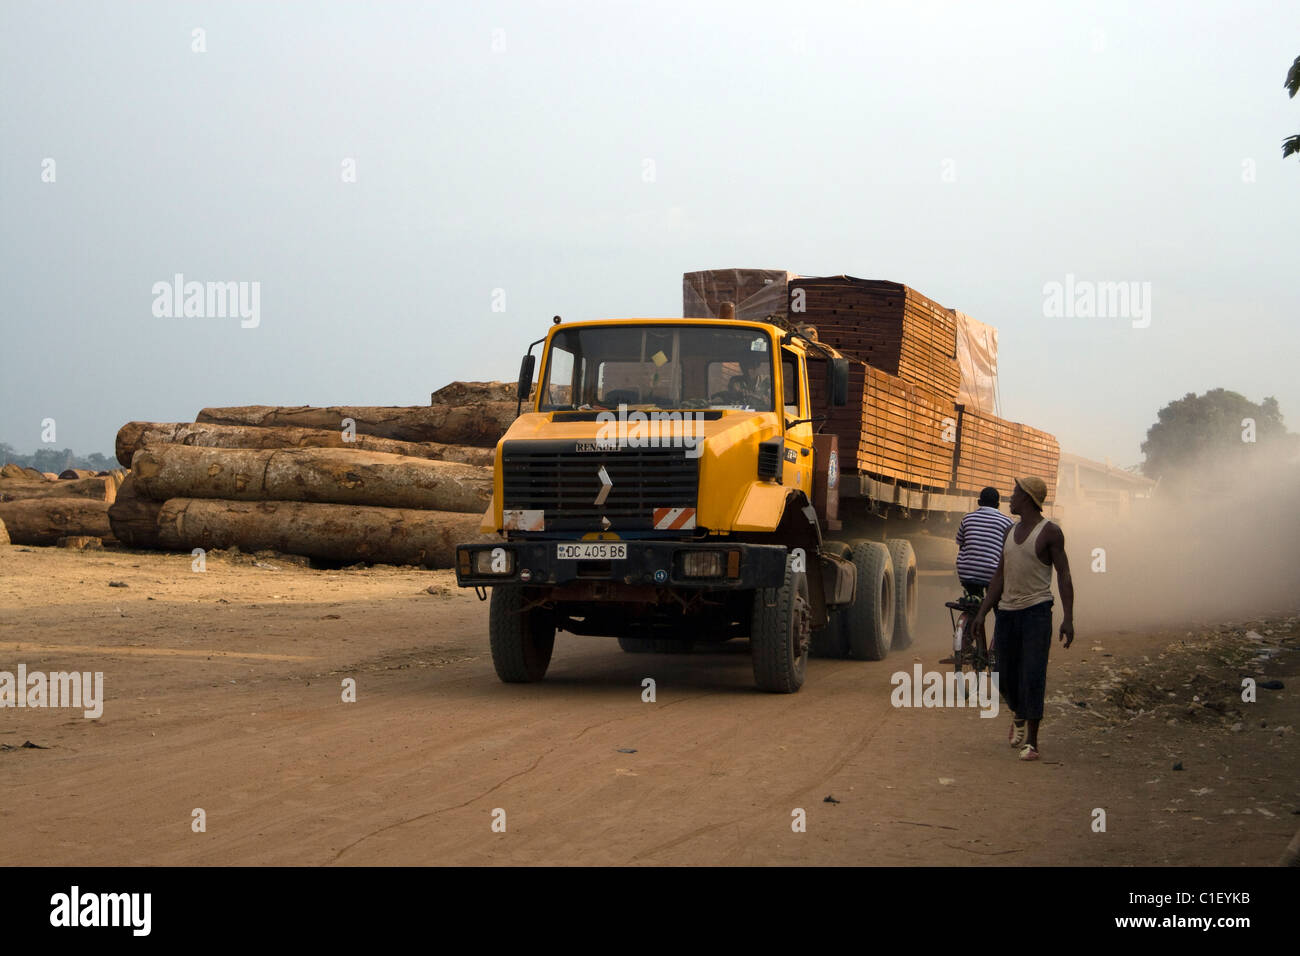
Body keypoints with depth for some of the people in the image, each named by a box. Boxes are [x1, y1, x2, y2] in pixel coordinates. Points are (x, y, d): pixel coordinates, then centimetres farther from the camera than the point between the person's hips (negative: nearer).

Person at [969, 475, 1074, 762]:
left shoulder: (1050, 532, -5)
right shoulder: (1012, 531, 14)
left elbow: (1064, 574, -7)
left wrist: (1068, 618, -16)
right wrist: (981, 613, 9)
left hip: (1037, 611, -6)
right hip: (1007, 612, 6)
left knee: (1033, 676, -12)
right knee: (1006, 677, 9)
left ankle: (1031, 742, -9)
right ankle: (1019, 717, 38)